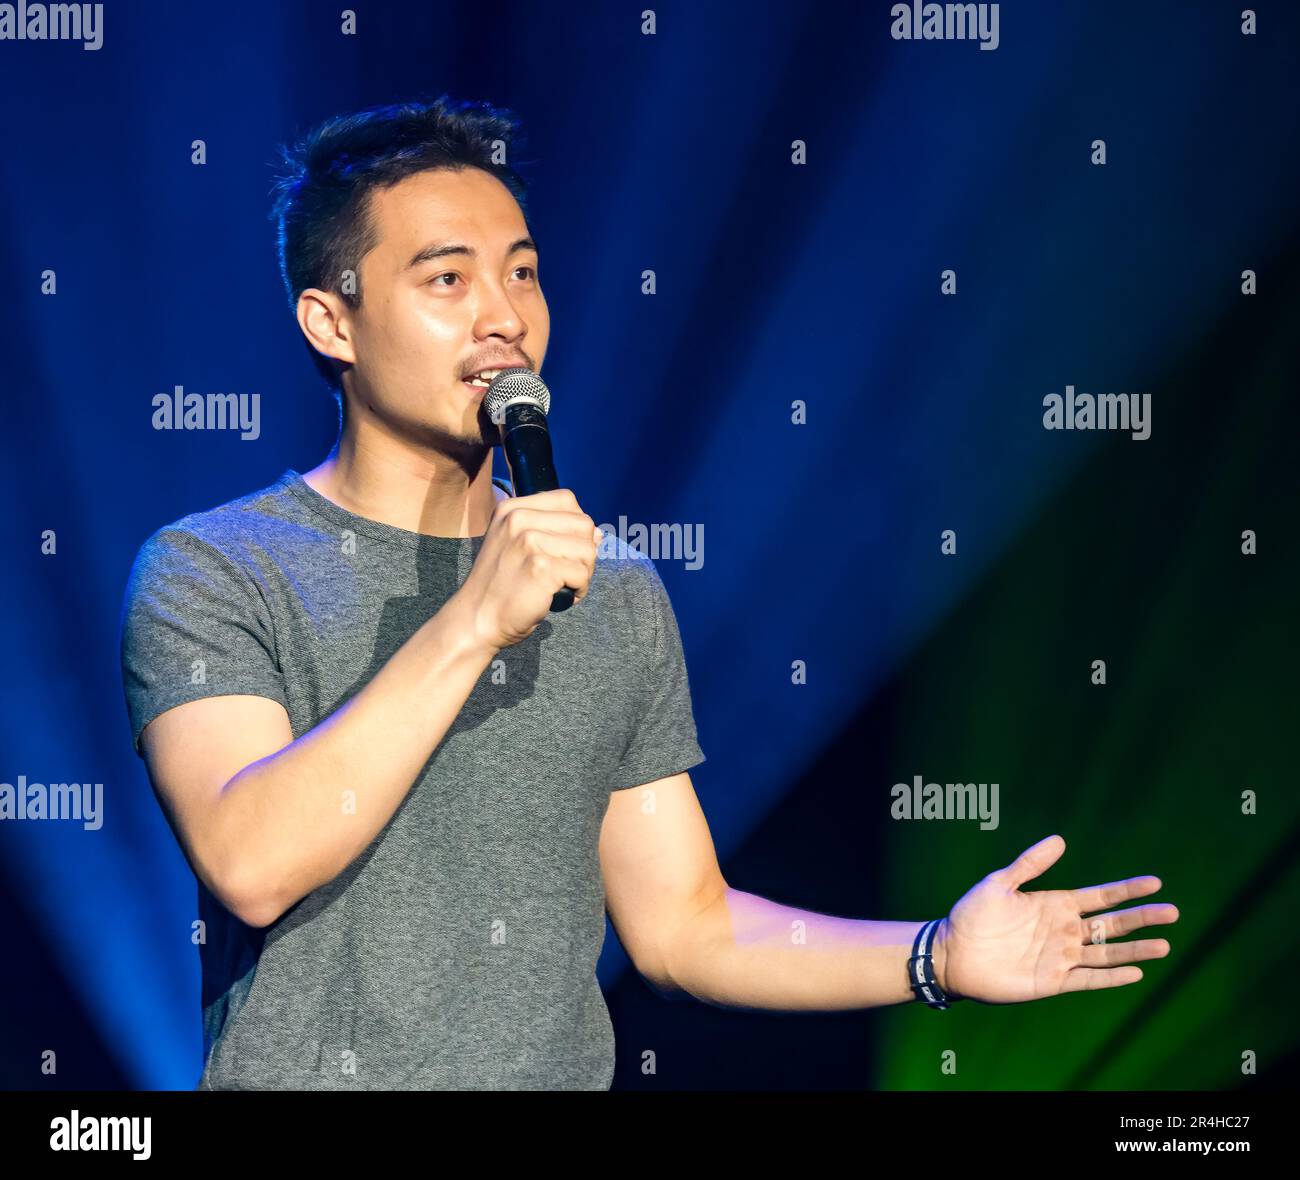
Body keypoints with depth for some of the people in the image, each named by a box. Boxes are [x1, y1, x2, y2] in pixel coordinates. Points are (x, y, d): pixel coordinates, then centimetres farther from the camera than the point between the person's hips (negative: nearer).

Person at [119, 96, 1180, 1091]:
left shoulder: (617, 596, 7)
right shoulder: (209, 571, -7)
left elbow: (679, 925, 7)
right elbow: (249, 864, -21)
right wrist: (473, 623, -25)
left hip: (566, 1068, 4)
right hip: (307, 1073, -4)